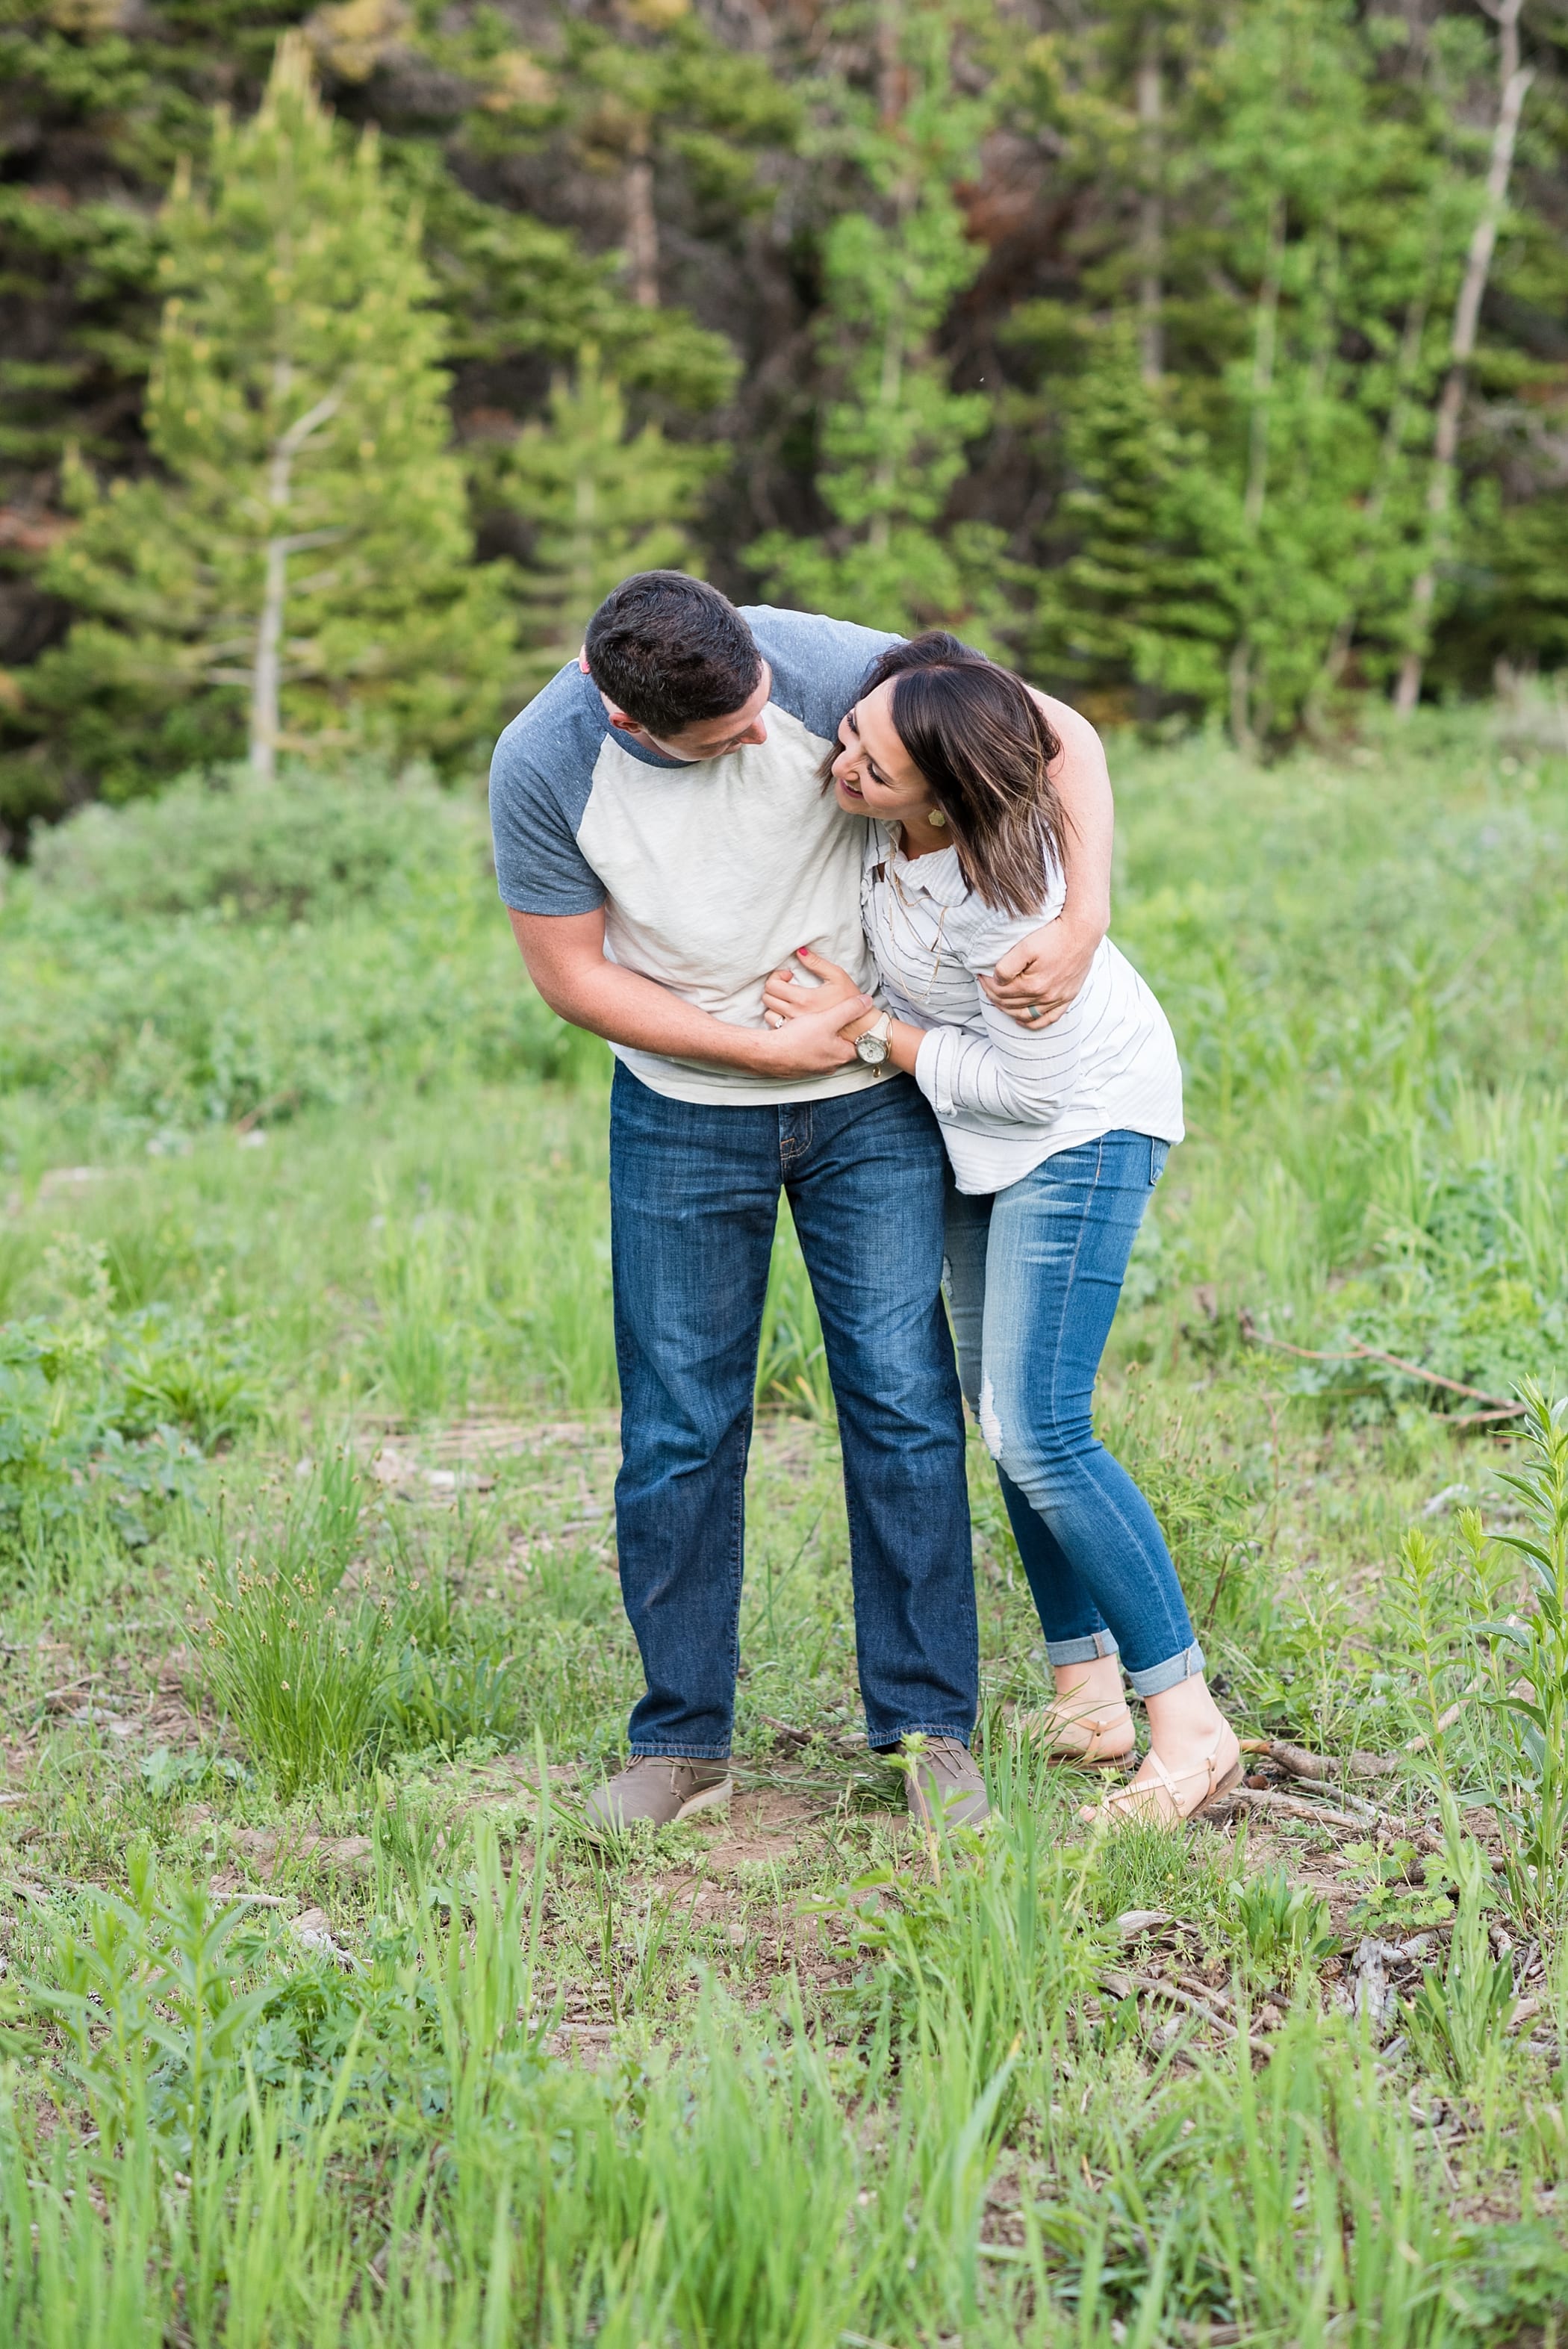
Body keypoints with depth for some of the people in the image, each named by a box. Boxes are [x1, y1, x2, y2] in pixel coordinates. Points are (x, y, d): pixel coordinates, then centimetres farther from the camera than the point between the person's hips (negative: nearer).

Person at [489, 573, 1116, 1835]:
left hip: (870, 1102, 0)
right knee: (678, 1430, 3)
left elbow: (1064, 735, -14)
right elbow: (572, 972, -8)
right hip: (681, 1111, 0)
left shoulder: (817, 666, -22)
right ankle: (682, 1741, 15)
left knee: (904, 1402, -3)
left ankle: (930, 1727, 8)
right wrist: (768, 1049, -14)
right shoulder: (543, 767, -20)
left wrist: (1083, 921, -27)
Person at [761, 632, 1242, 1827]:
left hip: (1081, 1120, -9)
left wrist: (863, 1022, -21)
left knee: (1039, 1432, -13)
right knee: (1001, 1407, 13)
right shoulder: (883, 796, -18)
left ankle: (1189, 1722, -1)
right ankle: (1088, 1694, 24)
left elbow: (1028, 1086, -25)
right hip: (983, 1136, 9)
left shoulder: (1006, 901, -38)